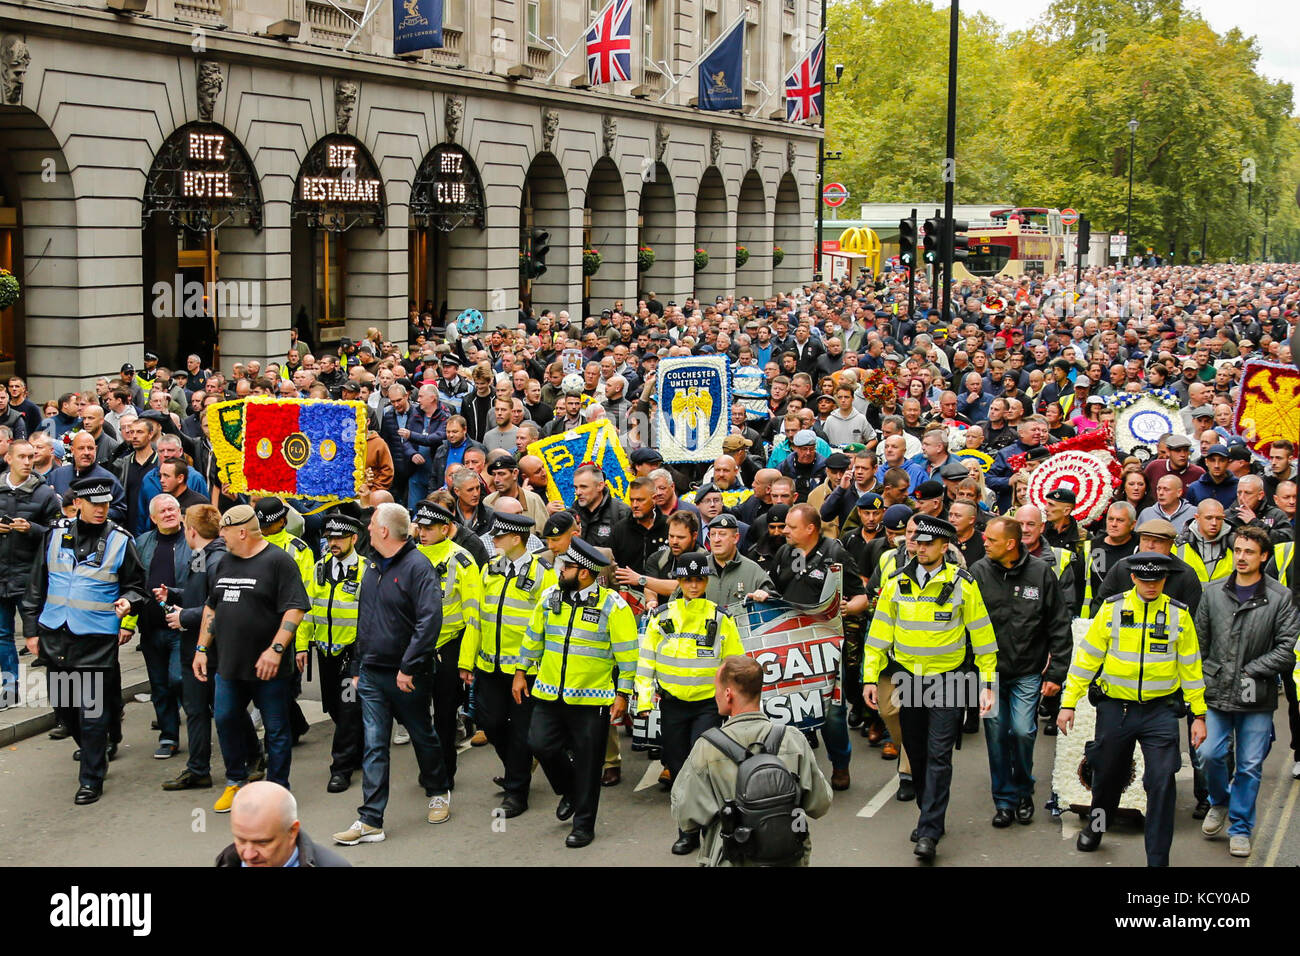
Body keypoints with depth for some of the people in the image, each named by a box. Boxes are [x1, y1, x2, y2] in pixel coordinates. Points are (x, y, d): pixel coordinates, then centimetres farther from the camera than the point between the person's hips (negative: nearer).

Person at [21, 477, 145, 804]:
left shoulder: (120, 540, -1)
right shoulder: (56, 534, 5)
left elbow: (136, 585, 9)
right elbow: (37, 585, 11)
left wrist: (128, 601, -14)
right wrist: (31, 629, 9)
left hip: (97, 639, -4)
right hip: (54, 635, 4)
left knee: (93, 709, -3)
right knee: (63, 704, 13)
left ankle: (91, 779, 6)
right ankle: (94, 748, 38)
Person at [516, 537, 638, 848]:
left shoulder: (612, 605, -11)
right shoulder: (550, 597, 4)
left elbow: (627, 654, -8)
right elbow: (534, 636, 15)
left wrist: (623, 694, -11)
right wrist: (521, 672, 14)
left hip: (591, 699, -4)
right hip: (549, 694, 4)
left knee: (587, 763, 3)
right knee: (539, 744, -3)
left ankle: (584, 825, 18)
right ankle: (570, 789, 27)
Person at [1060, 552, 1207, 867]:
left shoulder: (1179, 614, 0)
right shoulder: (1112, 608, -3)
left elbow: (1191, 666, 7)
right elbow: (1087, 656, 1)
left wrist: (1199, 715, 6)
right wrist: (1068, 703, -2)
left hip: (1160, 711, -1)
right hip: (1115, 708, 1)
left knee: (1162, 784, -8)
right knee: (1108, 776, 16)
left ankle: (1158, 859, 3)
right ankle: (1095, 826, 46)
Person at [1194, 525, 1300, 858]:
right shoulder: (1213, 592, 5)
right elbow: (1199, 641, 12)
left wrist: (1249, 671, -10)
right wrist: (1204, 679, 6)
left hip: (1257, 698, -2)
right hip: (1216, 694, 2)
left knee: (1250, 766, 3)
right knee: (1210, 754, -4)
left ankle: (1240, 828, 18)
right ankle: (1219, 802, 27)